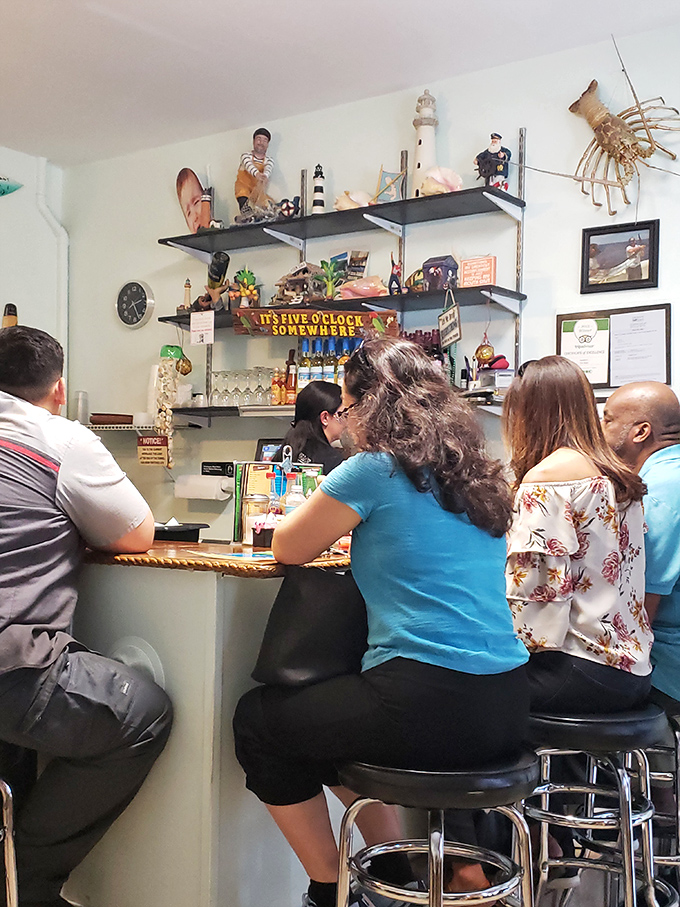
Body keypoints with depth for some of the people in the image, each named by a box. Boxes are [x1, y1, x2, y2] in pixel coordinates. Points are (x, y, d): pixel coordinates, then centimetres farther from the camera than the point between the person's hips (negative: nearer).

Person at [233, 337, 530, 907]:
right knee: (328, 710, 30)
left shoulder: (375, 469, -9)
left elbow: (289, 548, 2)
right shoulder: (479, 476, 13)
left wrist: (330, 517, 20)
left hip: (430, 702, -8)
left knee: (257, 719, 14)